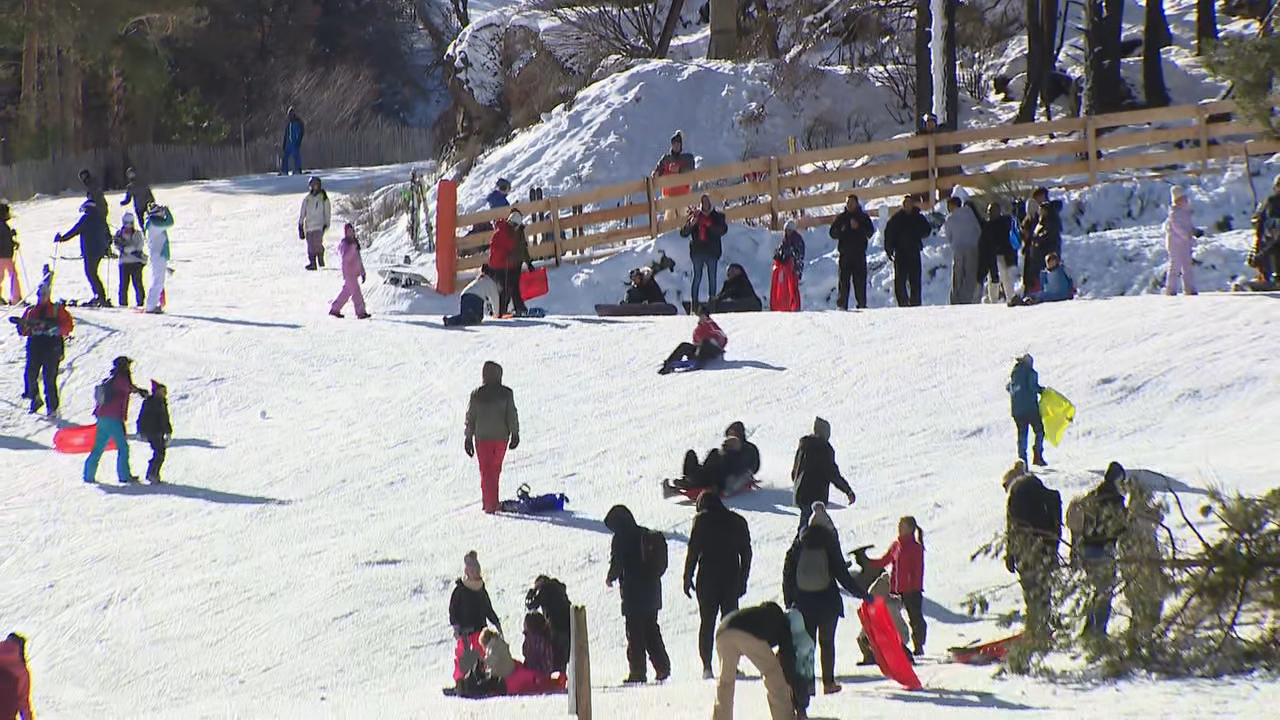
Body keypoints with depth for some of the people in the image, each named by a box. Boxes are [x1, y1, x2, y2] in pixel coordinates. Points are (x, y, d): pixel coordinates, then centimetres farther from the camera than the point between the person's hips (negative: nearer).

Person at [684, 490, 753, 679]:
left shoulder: (702, 520, -1)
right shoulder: (738, 522, 10)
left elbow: (693, 551, -4)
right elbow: (746, 552, 11)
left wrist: (687, 578, 2)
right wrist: (743, 580, 17)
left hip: (707, 578, -2)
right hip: (732, 578, 2)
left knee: (707, 621, 2)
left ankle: (707, 665, -5)